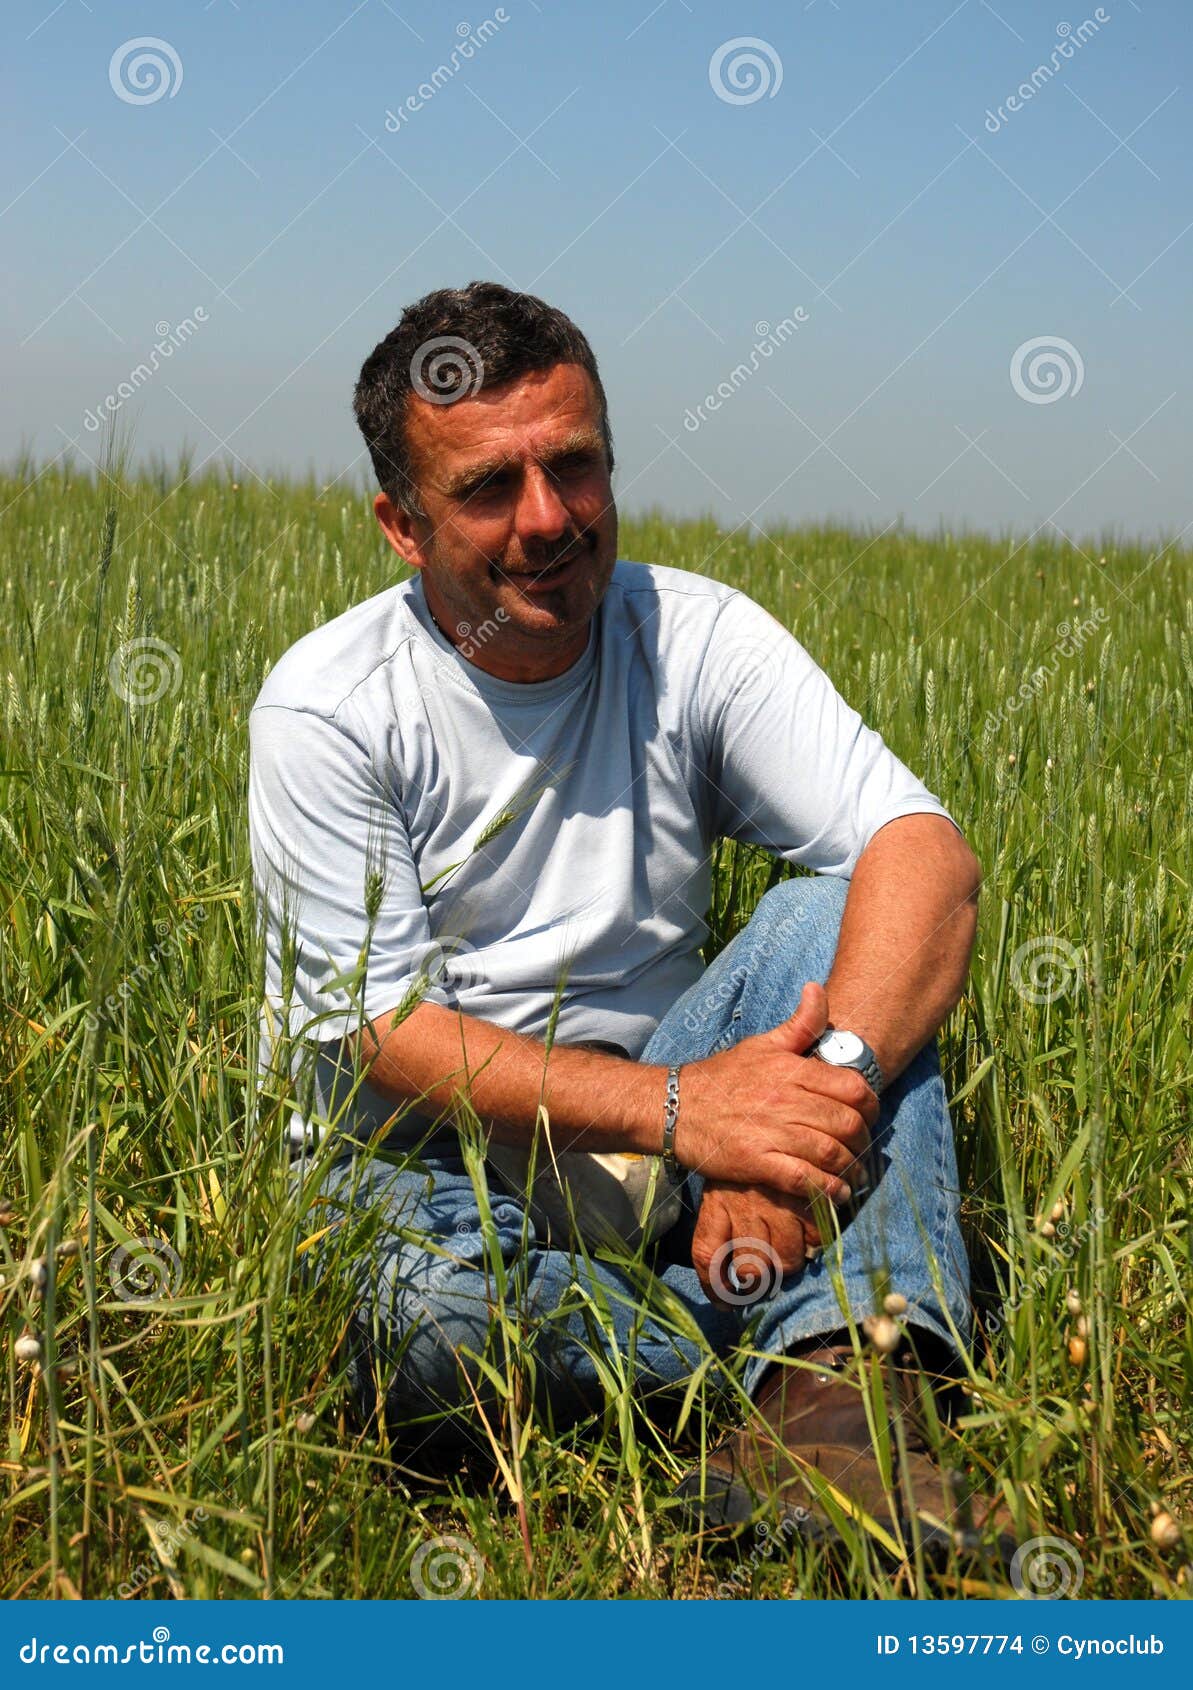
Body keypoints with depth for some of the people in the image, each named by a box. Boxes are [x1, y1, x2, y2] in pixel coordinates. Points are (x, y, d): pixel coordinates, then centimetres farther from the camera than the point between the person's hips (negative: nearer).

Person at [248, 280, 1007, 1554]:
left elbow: (927, 851, -17)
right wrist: (679, 1107, -33)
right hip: (432, 1151, -2)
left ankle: (828, 1398, -36)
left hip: (664, 1124, 3)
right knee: (417, 1304, -36)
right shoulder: (324, 708, -13)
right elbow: (385, 1032, -18)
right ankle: (841, 1349, -21)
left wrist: (819, 1084, -37)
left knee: (833, 914, -21)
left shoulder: (695, 638, -6)